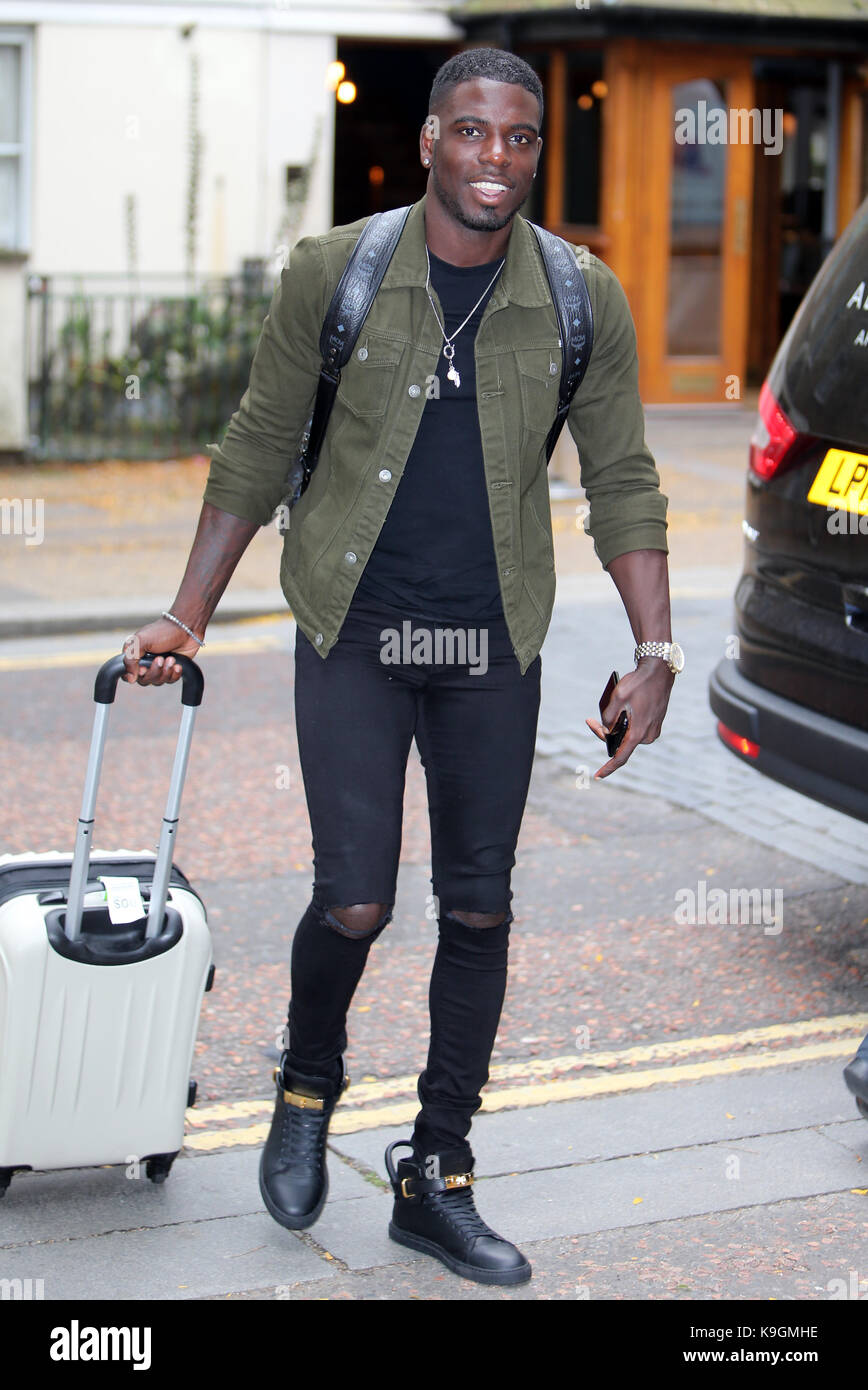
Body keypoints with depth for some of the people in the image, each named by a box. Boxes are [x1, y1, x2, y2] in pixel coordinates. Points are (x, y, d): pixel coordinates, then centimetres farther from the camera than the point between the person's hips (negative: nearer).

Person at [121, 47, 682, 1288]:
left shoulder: (583, 300, -1)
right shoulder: (335, 272, -5)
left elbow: (623, 484, 4)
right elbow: (257, 451, 1)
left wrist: (654, 651, -4)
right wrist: (188, 617, -1)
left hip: (495, 649, 2)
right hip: (354, 635, -2)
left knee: (478, 910, 6)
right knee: (355, 900, -8)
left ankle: (438, 1183, 21)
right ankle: (308, 1089, 26)